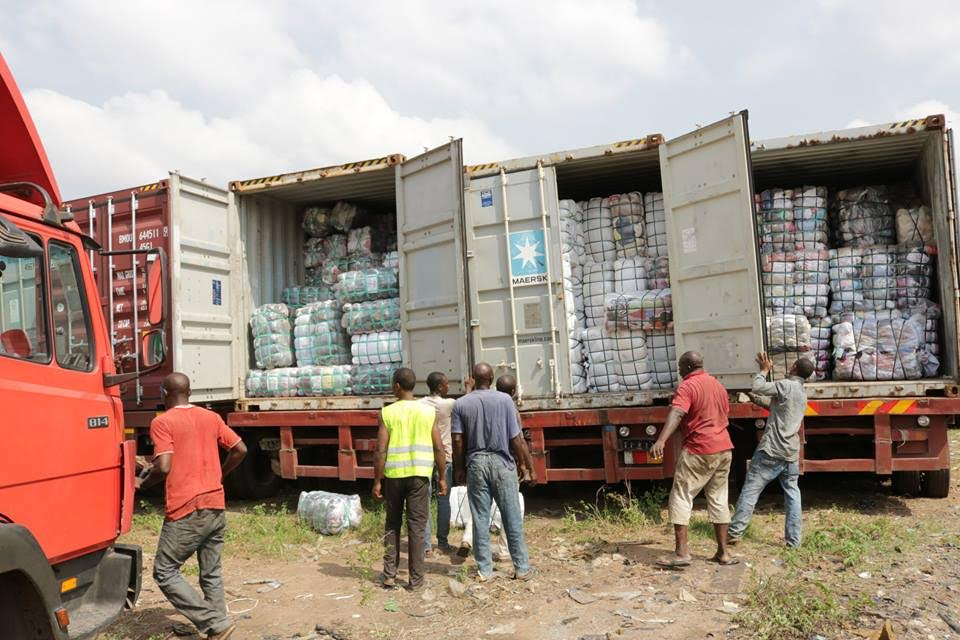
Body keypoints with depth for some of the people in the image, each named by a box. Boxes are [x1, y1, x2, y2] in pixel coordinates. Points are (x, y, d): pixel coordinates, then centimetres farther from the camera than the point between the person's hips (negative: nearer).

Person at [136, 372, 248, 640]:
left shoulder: (162, 422, -6)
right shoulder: (211, 417, 10)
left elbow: (163, 467, -16)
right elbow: (240, 450, 9)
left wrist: (142, 483, 3)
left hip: (186, 510, -6)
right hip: (216, 506, 6)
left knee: (165, 572, 6)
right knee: (211, 573, 14)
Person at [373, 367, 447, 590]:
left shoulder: (387, 413, -4)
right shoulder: (428, 411, 0)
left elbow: (381, 451, -7)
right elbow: (438, 448, -1)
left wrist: (377, 481, 0)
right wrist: (442, 477, 8)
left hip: (393, 475, 0)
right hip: (419, 474, 0)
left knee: (392, 525, 15)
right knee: (416, 525, 6)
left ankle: (389, 576, 17)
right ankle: (415, 578, 9)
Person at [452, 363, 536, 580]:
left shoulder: (461, 404, 0)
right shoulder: (504, 400, -5)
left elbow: (458, 441, -4)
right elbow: (516, 439, -6)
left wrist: (459, 469, 8)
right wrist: (529, 467, 1)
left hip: (475, 463, 2)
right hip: (501, 462, -1)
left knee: (480, 519, 8)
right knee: (512, 518, 6)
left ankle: (485, 569, 13)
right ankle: (522, 568, 11)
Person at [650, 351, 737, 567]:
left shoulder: (687, 386, -11)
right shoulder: (718, 385, 14)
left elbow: (676, 413, -27)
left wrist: (661, 440, -40)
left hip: (698, 451, -8)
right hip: (724, 449, 8)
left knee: (680, 498, -1)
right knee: (718, 499, 14)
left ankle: (681, 552, -7)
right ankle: (723, 552, 16)